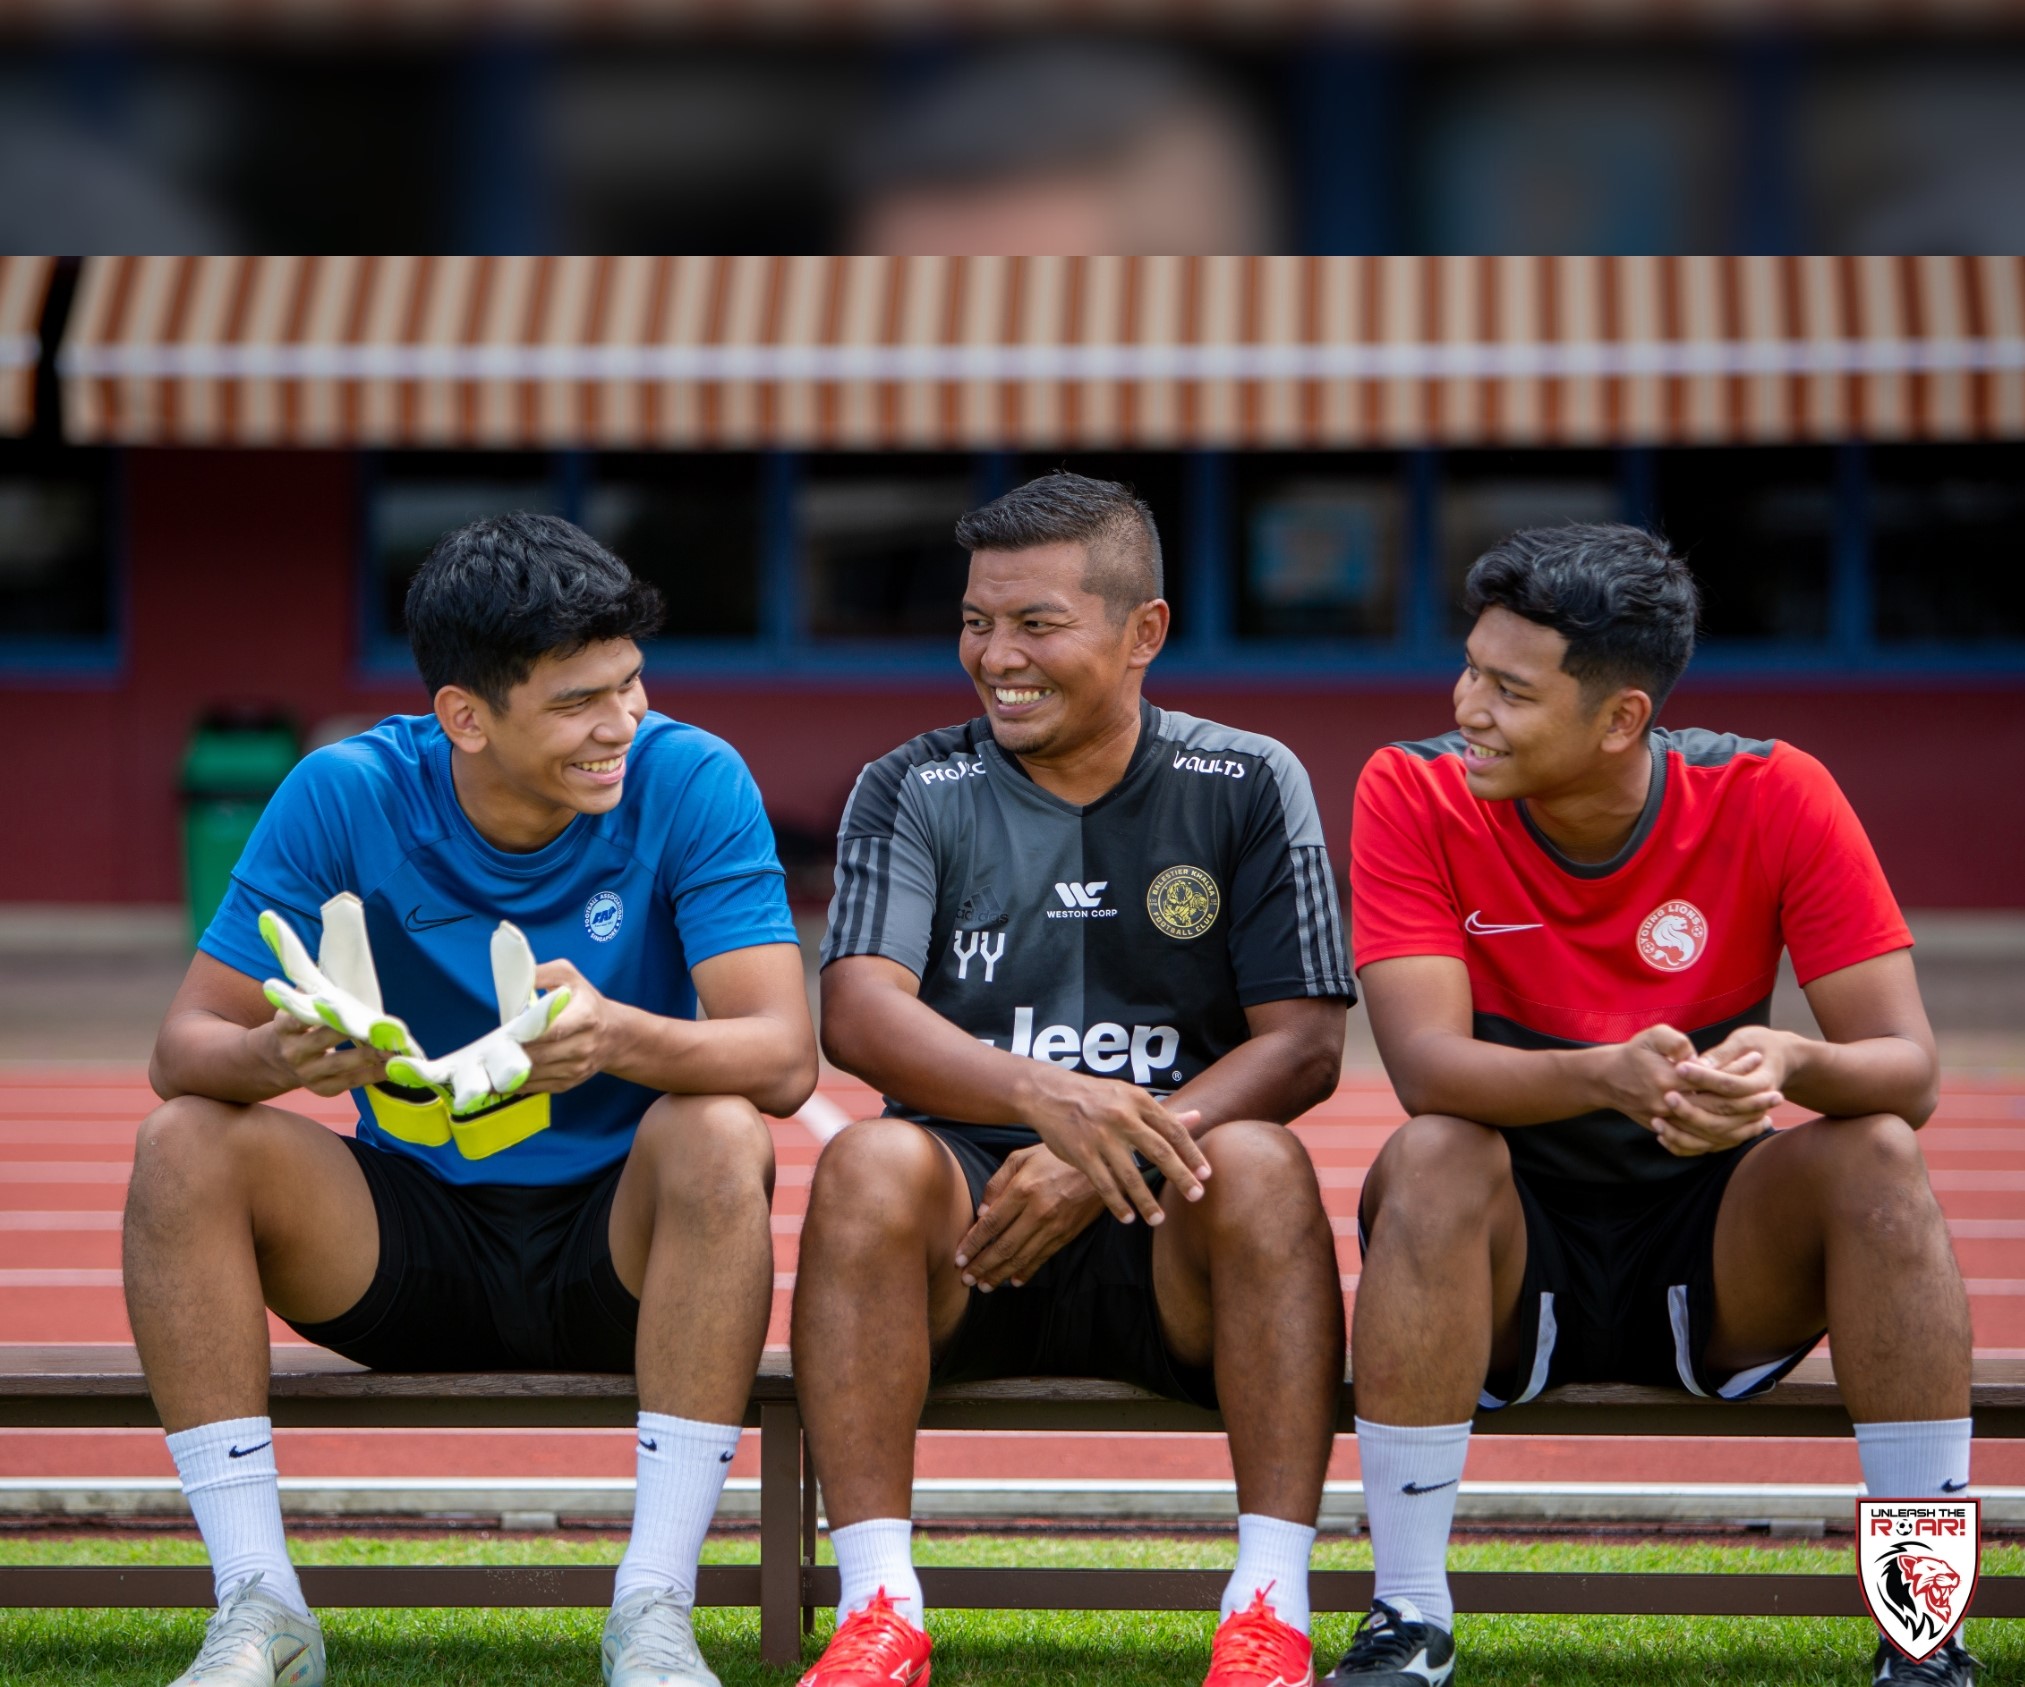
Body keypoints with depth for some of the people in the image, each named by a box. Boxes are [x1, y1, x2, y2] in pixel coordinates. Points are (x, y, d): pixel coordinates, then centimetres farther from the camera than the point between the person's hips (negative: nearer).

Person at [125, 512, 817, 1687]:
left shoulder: (689, 782, -13)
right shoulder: (346, 796, -10)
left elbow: (785, 1057, -22)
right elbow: (185, 1045, -11)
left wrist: (620, 1039, -44)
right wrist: (276, 1056, -37)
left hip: (620, 1250, -2)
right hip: (408, 1236, 2)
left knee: (720, 1136, -32)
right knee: (185, 1144, -21)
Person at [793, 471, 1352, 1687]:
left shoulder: (1245, 788, 6)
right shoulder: (912, 795, 6)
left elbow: (1304, 1043, -2)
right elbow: (859, 1015, -10)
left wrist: (1113, 1150, -19)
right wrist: (1046, 1098, -31)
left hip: (1167, 1240, 0)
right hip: (969, 1214, 0)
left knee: (1259, 1163, -32)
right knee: (871, 1161, -31)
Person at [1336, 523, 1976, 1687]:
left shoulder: (1771, 797, -11)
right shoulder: (1414, 796, -12)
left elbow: (1908, 1068, -16)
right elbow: (1425, 1064, -24)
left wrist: (1793, 1064, -40)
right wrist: (1609, 1077, -43)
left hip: (1719, 1262, 1)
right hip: (1508, 1259, -1)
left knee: (1877, 1154, -26)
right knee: (1432, 1160, -32)